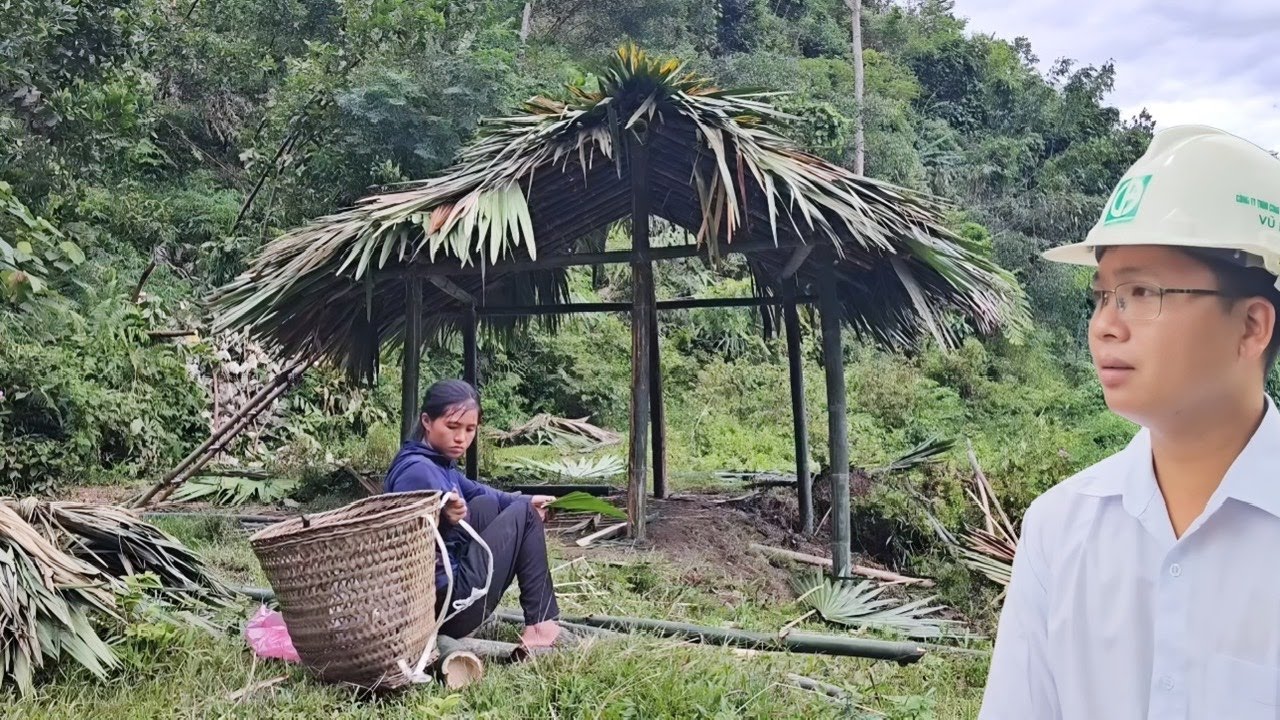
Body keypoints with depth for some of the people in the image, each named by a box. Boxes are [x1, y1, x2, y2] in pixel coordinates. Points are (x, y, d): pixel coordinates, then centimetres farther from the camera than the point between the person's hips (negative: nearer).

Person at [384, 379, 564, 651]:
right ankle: (541, 625, 3)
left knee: (487, 505, 22)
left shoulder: (440, 464, 9)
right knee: (524, 514, 2)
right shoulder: (417, 471, -21)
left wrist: (524, 501, 12)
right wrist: (445, 522, -43)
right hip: (444, 602, -9)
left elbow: (477, 491, 25)